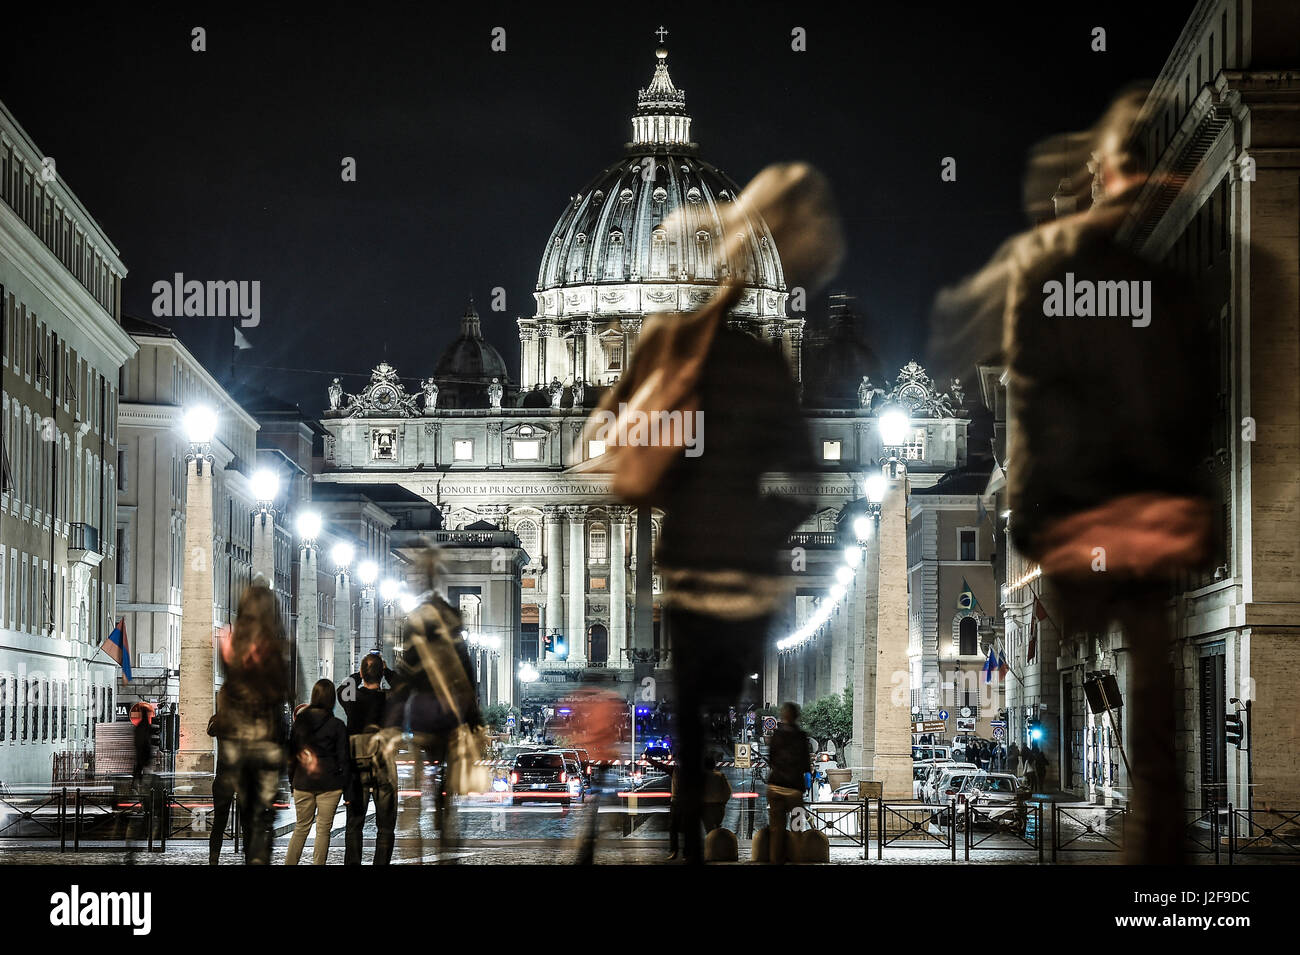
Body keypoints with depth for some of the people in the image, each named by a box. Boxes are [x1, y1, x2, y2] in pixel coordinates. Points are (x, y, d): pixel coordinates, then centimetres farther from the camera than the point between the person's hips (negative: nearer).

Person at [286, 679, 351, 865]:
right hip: (329, 785, -3)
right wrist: (346, 787, 0)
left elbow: (291, 752, 8)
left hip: (302, 782, 3)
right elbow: (344, 758, -6)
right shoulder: (337, 726, -7)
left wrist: (292, 780, 16)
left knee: (301, 827, 14)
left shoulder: (300, 722, 2)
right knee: (323, 829, 3)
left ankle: (289, 864, 11)